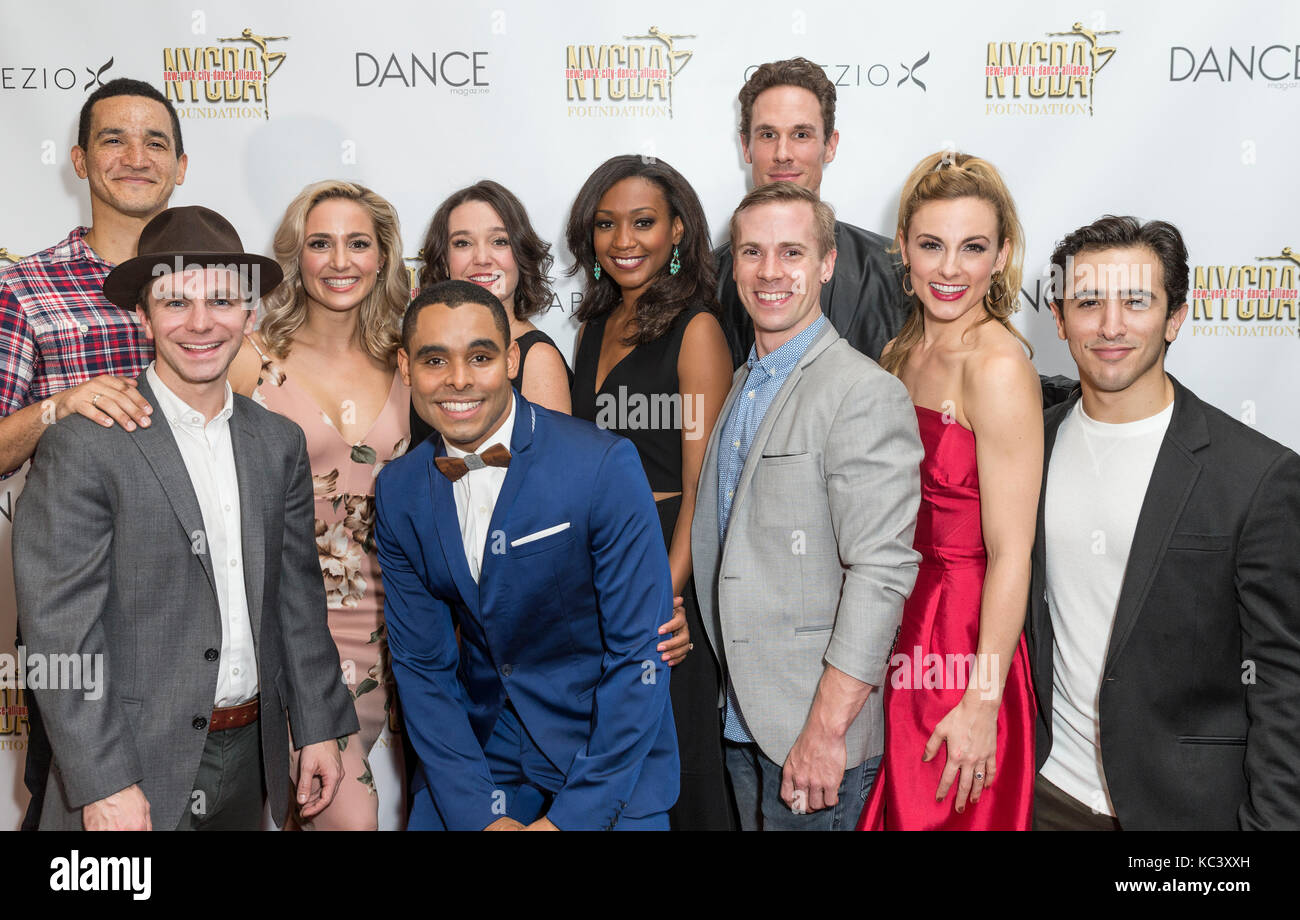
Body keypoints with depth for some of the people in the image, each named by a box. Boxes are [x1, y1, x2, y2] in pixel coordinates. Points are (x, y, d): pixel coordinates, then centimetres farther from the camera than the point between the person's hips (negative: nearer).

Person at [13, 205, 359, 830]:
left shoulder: (280, 443, 5)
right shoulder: (83, 447, -12)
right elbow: (59, 630, -14)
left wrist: (319, 728, 8)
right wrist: (104, 784, -17)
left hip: (250, 755, 5)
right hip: (136, 767, -5)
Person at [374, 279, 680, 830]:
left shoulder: (605, 467, -19)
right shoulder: (397, 494, -4)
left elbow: (639, 655, -17)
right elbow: (421, 664, 0)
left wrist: (572, 815, -17)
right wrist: (480, 812, -9)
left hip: (609, 750, -3)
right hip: (476, 746, 3)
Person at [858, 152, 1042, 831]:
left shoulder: (998, 365, -18)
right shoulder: (903, 353, 6)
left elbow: (1010, 557, -19)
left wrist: (982, 706, -18)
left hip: (961, 640, -7)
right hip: (896, 629, 7)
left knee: (947, 815, 8)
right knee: (898, 809, 18)